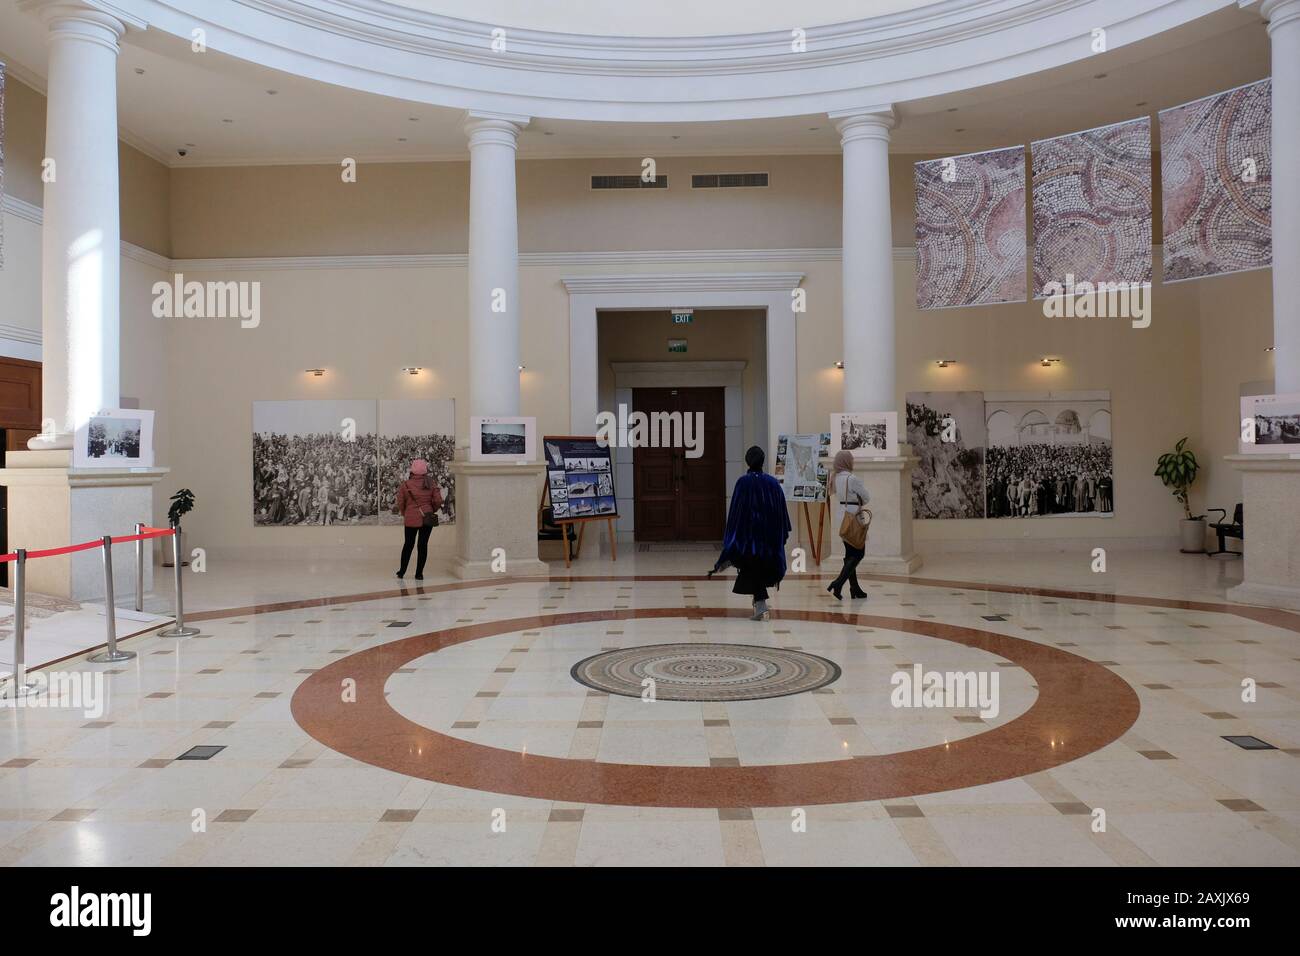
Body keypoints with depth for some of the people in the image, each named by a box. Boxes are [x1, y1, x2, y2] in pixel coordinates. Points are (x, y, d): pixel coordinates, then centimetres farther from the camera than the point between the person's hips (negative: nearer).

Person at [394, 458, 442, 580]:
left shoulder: (405, 485, -6)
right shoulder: (431, 483, -3)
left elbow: (400, 504, -2)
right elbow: (438, 501, -3)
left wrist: (405, 514, 18)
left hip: (411, 519, 0)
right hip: (427, 518, 0)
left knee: (408, 544, 13)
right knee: (423, 544, 6)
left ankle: (402, 572, 21)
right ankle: (419, 573, 7)